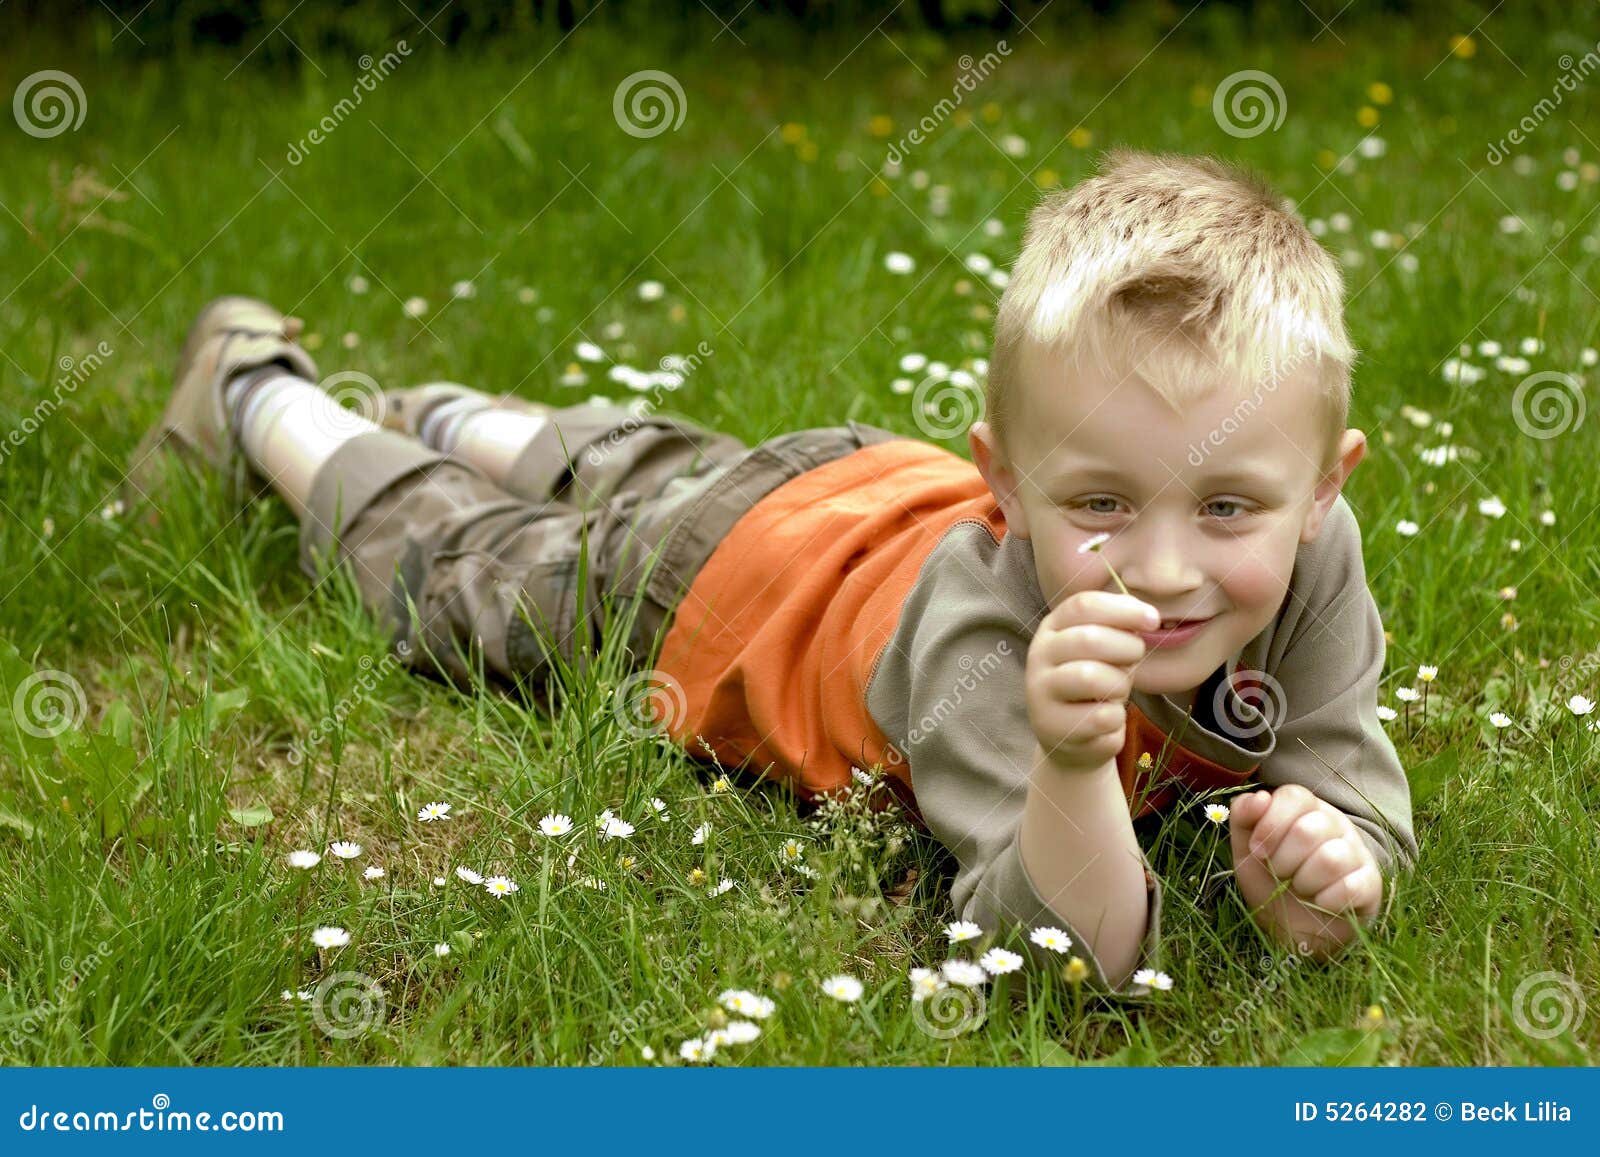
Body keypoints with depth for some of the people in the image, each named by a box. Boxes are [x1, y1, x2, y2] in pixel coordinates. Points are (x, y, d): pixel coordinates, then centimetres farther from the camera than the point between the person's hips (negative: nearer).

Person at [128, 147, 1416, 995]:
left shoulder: (1309, 562, -36)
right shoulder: (980, 628, -49)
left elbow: (1361, 796, -28)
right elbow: (1074, 946, -51)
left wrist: (1330, 858, -51)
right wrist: (1075, 762, -70)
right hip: (710, 573, -5)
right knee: (457, 556, 24)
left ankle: (453, 419, 64)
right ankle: (260, 393, 49)